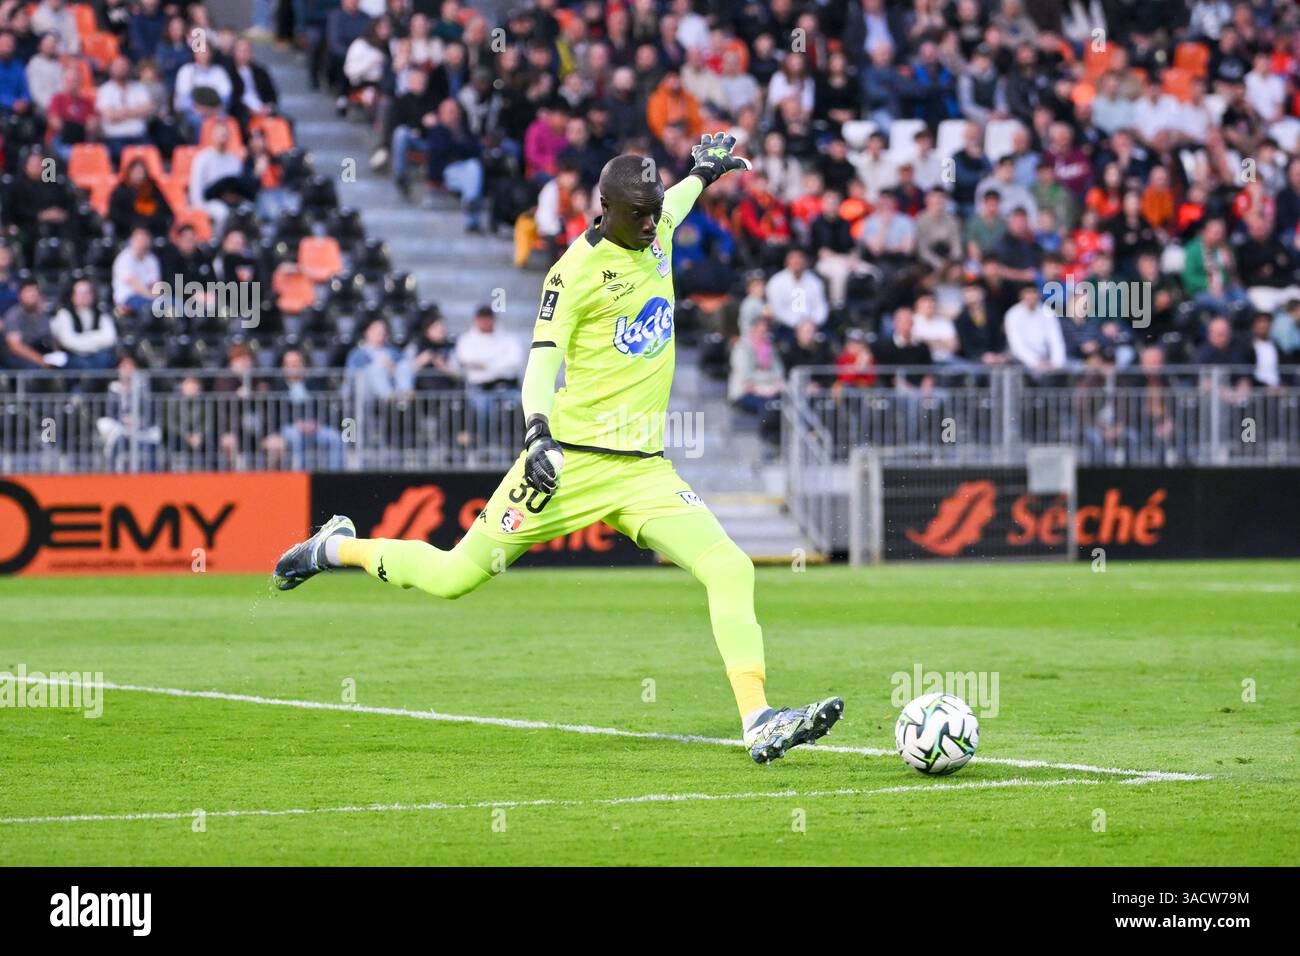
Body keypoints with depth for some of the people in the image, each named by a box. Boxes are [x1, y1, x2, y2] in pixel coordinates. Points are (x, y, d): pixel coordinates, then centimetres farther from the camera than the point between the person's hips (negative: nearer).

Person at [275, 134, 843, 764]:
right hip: (573, 461, -5)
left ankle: (758, 724, -19)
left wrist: (704, 173, 46)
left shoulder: (656, 234, 9)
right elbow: (542, 360, -19)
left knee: (732, 570, -15)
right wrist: (539, 431, -34)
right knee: (456, 576, 2)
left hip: (645, 471, 6)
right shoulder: (578, 270, -12)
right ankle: (336, 548, 28)